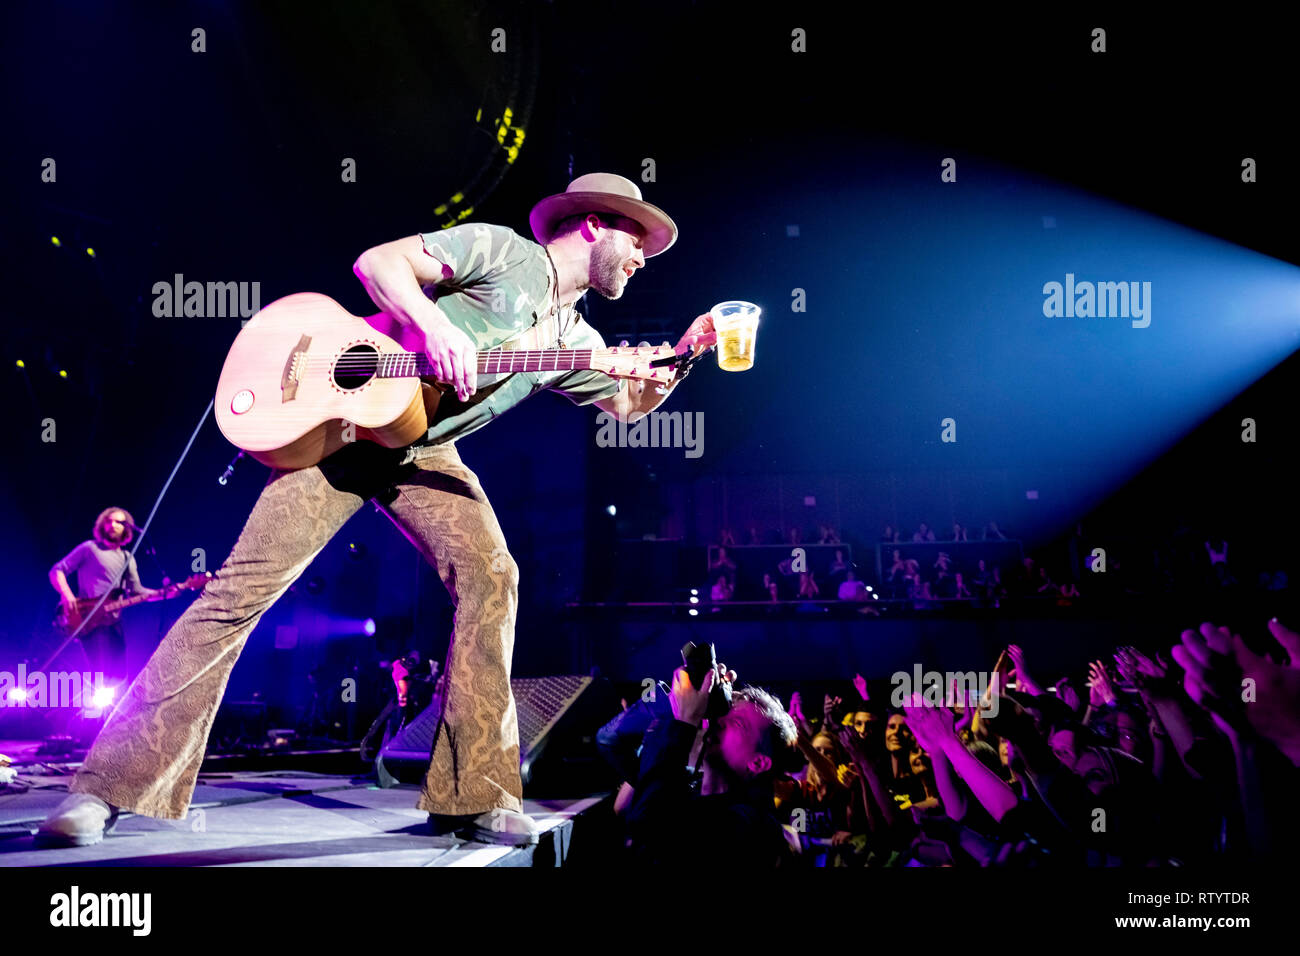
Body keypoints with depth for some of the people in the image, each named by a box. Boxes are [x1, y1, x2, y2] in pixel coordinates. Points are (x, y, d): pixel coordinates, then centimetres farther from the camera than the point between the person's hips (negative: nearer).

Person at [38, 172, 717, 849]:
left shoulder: (574, 341, 11)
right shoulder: (504, 251, -8)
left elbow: (630, 402, 23)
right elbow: (376, 261, -15)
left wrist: (684, 353, 6)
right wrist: (437, 328, -30)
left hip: (423, 455, 6)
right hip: (341, 418, -6)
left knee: (491, 577, -16)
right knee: (246, 583, -13)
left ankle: (472, 798, -12)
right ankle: (110, 787, -9)